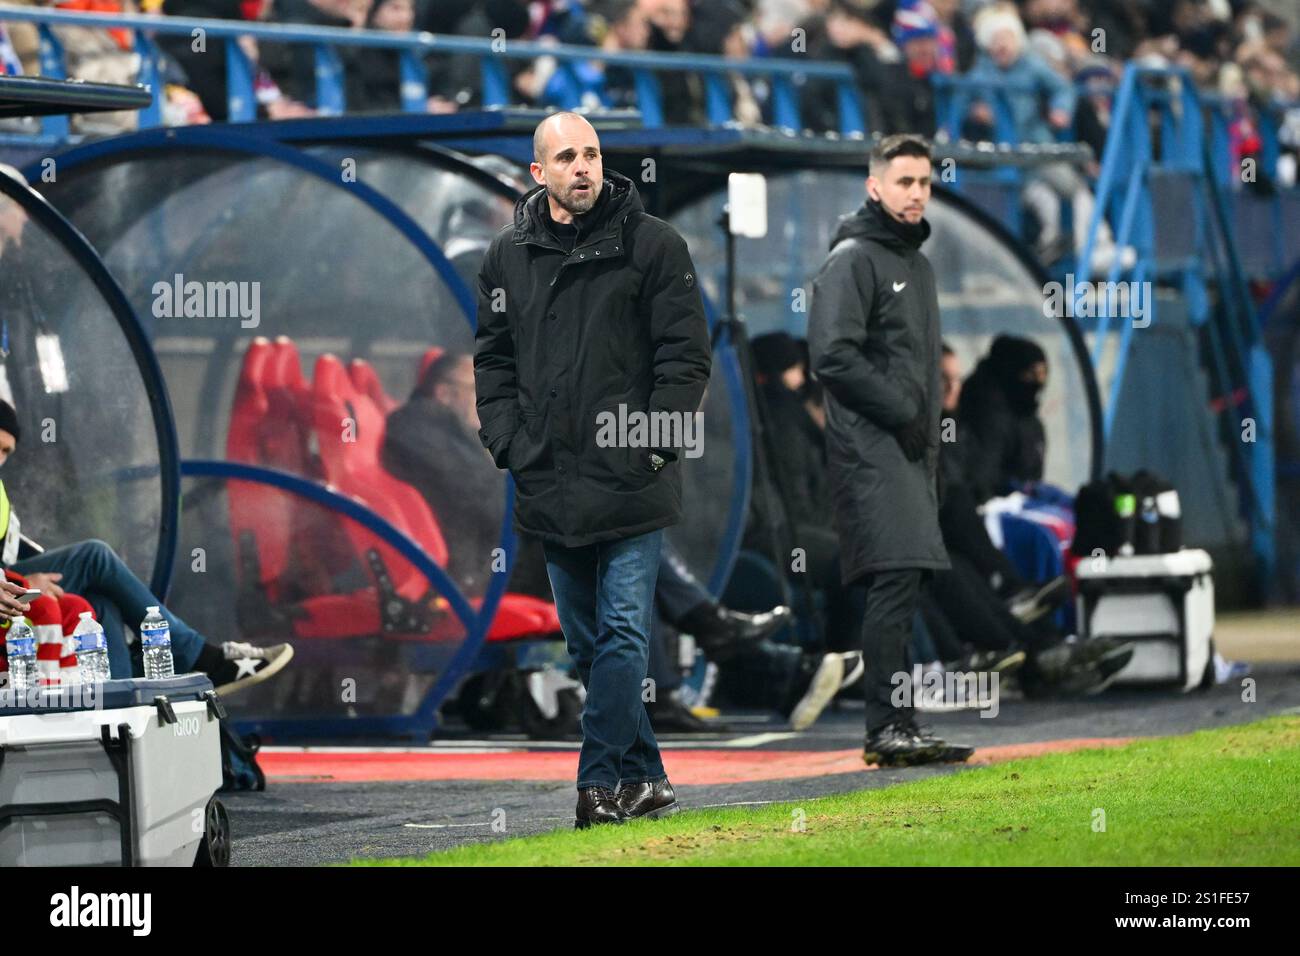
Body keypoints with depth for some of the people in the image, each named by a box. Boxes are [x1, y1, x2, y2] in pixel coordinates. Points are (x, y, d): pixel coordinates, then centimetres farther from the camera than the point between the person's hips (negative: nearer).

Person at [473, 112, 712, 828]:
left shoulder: (653, 245, -1)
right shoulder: (509, 256, 10)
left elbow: (686, 354, -3)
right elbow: (492, 359, 15)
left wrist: (656, 444, -10)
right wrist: (508, 442, 2)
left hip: (631, 481, -4)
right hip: (549, 486, 4)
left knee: (622, 633, -8)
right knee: (587, 641, 9)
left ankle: (602, 781, -8)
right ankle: (643, 781, 17)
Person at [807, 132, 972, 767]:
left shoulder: (917, 263, 21)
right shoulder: (853, 259, -7)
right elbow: (833, 355, -18)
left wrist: (929, 438, 15)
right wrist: (902, 412, -14)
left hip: (909, 451, 9)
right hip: (868, 447, -9)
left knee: (904, 583, 7)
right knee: (896, 575, -18)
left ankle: (896, 727, 9)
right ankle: (888, 726, -21)